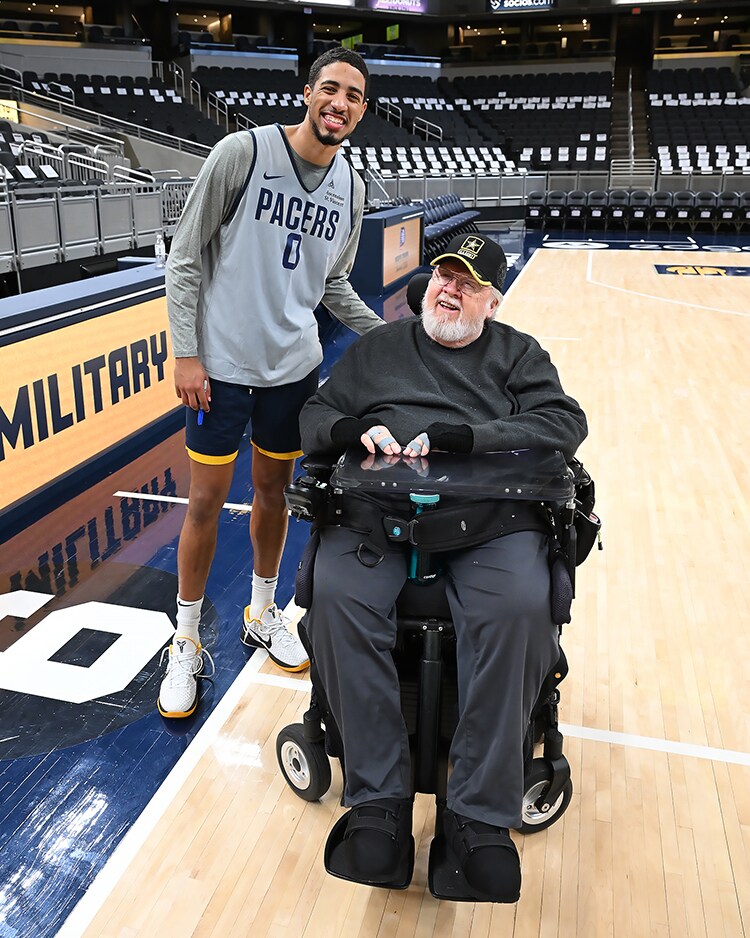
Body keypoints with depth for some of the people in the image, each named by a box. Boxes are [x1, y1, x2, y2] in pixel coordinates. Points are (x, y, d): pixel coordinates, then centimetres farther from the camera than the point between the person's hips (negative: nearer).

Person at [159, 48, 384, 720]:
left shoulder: (350, 187, 5)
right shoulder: (243, 152, -10)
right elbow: (185, 257, -8)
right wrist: (186, 353, -13)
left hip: (295, 366, 5)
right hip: (221, 364, -4)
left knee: (274, 492, 14)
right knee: (207, 501, 2)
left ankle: (263, 614, 35)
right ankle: (187, 644, 20)